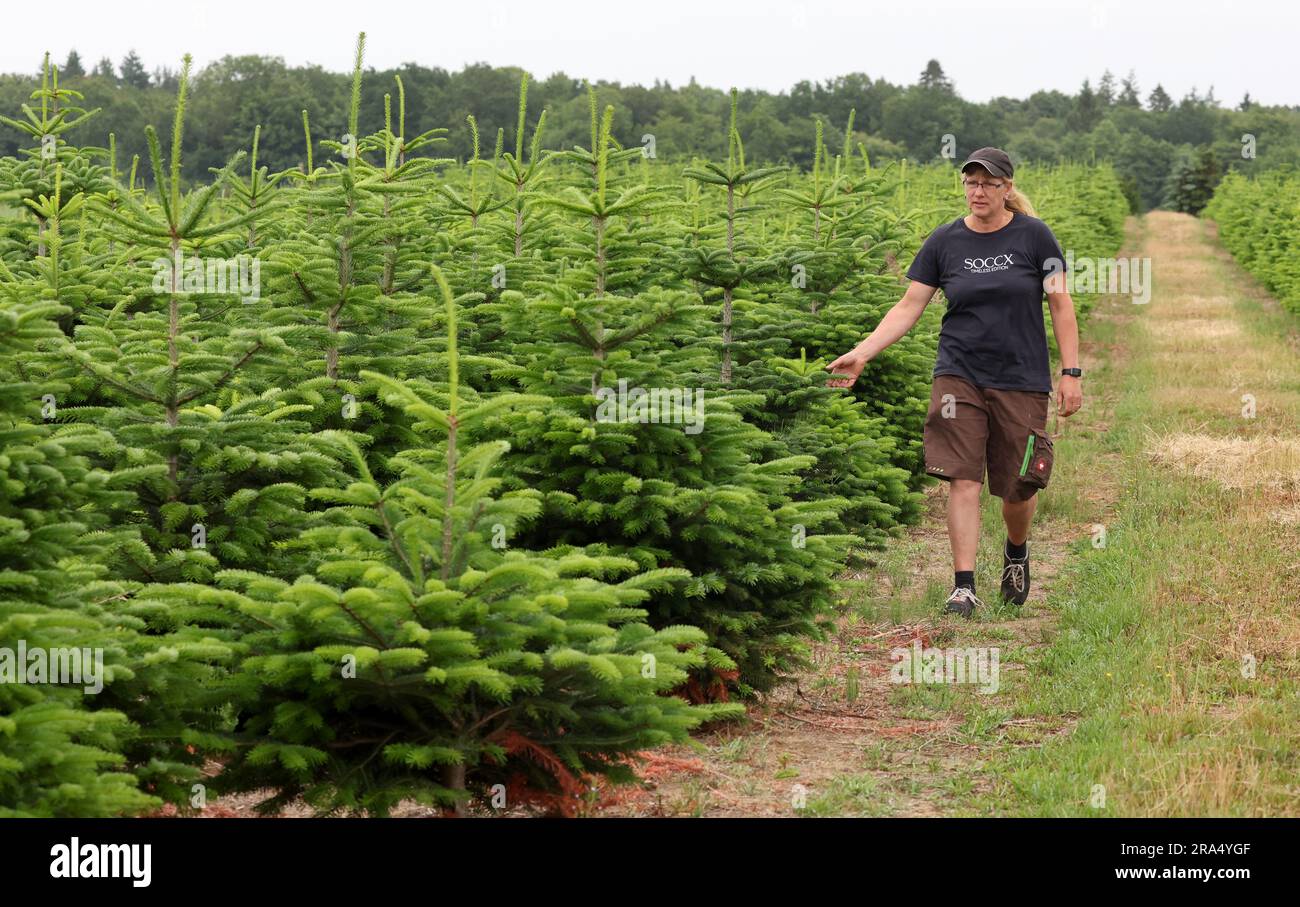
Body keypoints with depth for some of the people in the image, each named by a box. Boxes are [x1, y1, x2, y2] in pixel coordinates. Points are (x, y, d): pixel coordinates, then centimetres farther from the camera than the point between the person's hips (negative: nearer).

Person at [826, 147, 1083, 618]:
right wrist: (862, 352, -9)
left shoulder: (1033, 235, -2)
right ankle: (963, 587, -8)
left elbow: (1061, 305, 1)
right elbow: (909, 306, 3)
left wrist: (1071, 373, -5)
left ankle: (1016, 551, 37)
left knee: (1018, 487, 5)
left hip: (1022, 380, -1)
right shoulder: (944, 241, 3)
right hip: (959, 375, 1)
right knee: (963, 480, -10)